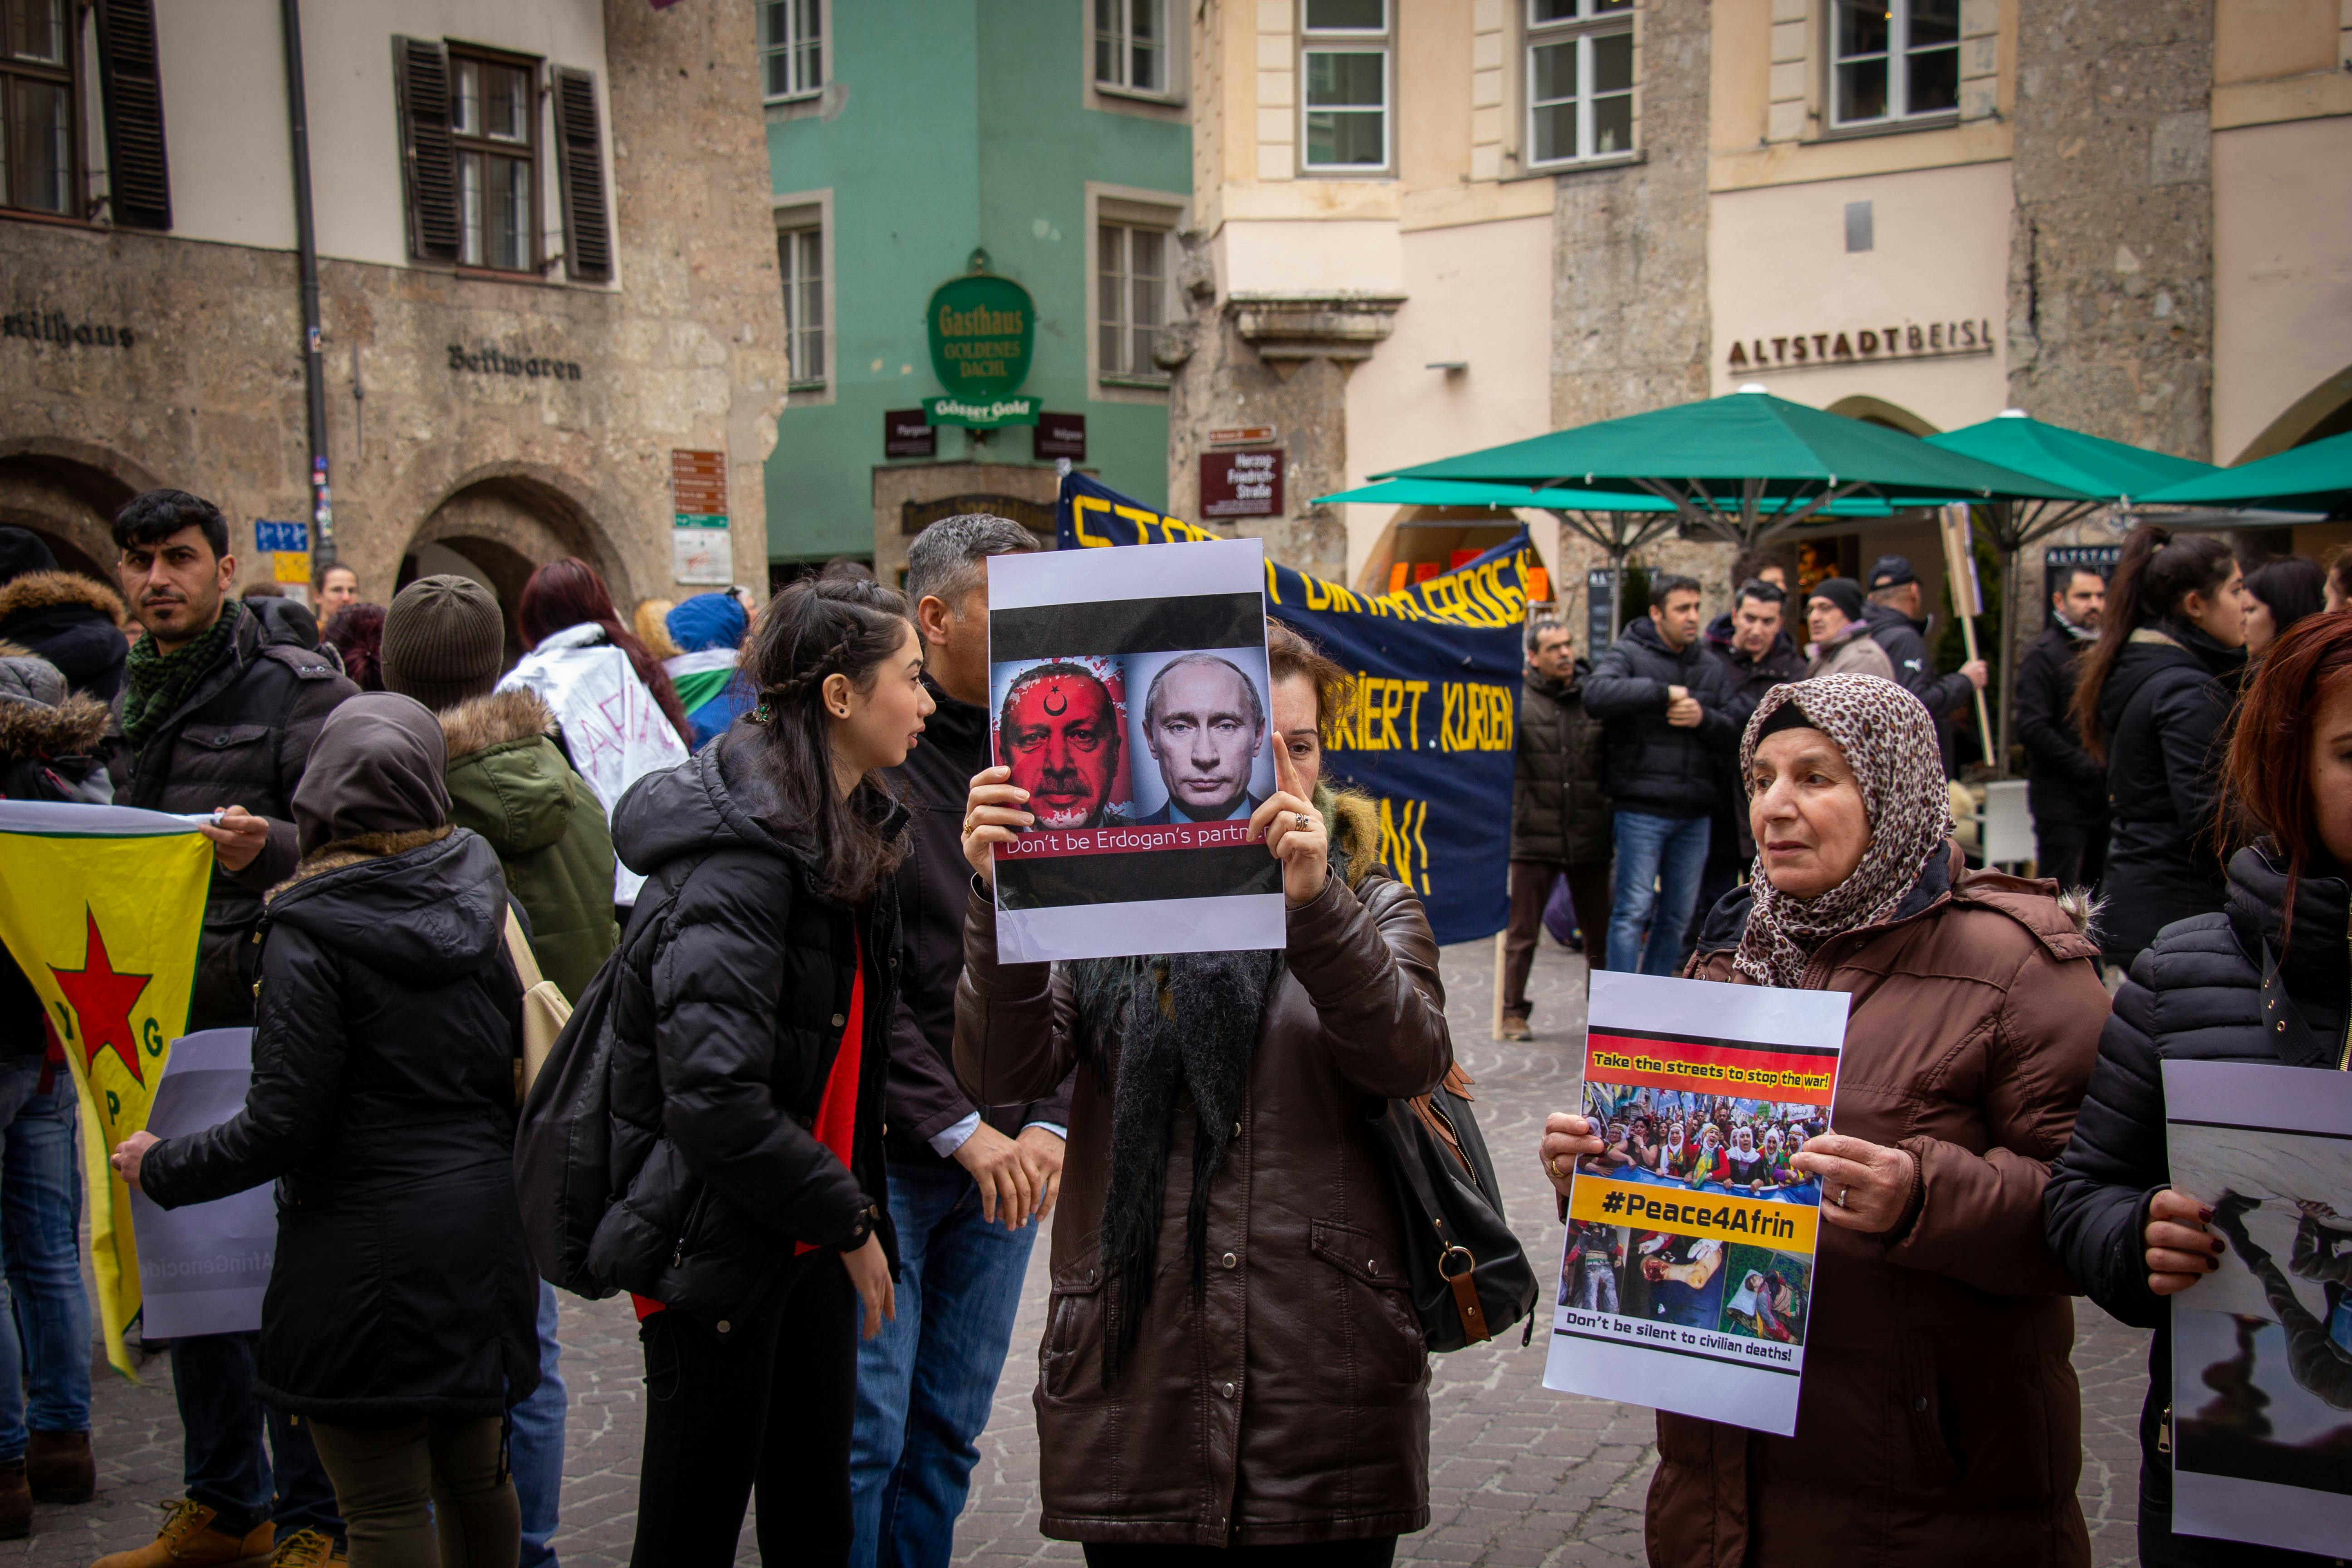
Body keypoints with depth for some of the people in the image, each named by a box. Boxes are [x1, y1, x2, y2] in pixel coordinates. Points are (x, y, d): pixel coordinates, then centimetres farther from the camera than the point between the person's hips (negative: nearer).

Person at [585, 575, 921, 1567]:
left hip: (805, 1237, 8)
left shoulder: (850, 833, 7)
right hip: (719, 1241, -8)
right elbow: (717, 1102, -29)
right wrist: (849, 1221, -19)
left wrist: (855, 1206, 6)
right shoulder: (739, 855, -23)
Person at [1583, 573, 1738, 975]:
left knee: (1678, 916, 12)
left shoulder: (1711, 666, 15)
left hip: (1694, 812, 6)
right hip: (1642, 809, -6)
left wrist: (1704, 719, -11)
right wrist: (1663, 692, -20)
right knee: (1633, 912, -5)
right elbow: (1596, 694, -23)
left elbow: (1731, 735, 10)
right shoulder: (1628, 653, -2)